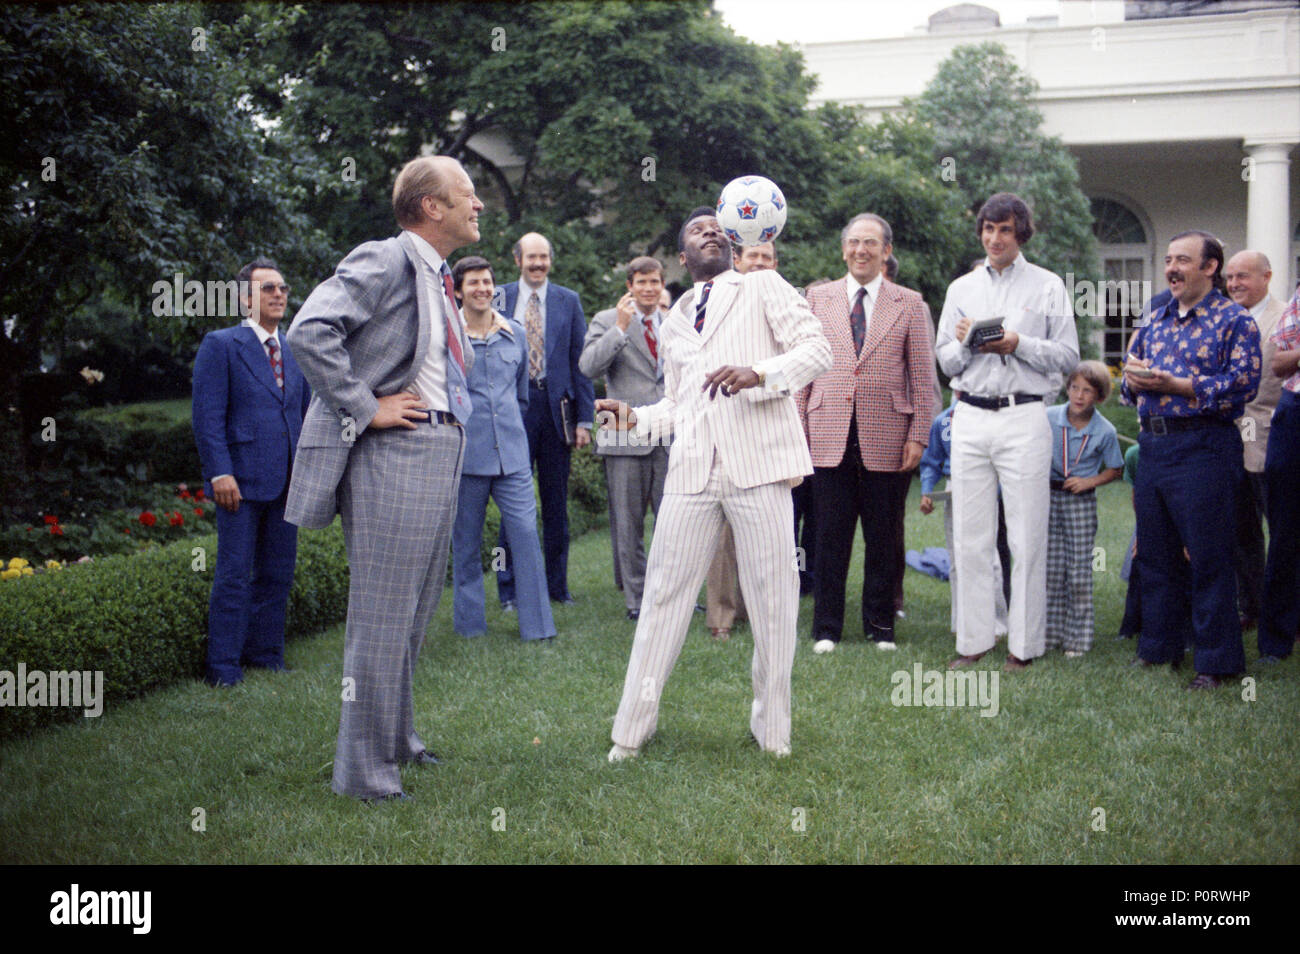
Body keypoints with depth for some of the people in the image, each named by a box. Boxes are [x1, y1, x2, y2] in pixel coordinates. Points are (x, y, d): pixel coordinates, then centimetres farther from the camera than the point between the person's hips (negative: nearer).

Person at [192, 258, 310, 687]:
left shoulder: (294, 351, 16)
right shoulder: (220, 345, -2)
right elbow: (207, 416, -7)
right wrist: (220, 474, -16)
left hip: (286, 483, 6)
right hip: (242, 480, -6)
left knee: (277, 574, 10)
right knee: (234, 576, -3)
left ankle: (265, 656, 21)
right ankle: (224, 669, 4)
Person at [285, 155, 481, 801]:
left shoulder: (439, 278, 17)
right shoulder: (382, 263, -12)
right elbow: (308, 331, -25)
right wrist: (366, 408, -21)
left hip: (441, 454, 9)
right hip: (394, 455, -9)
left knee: (415, 611, 19)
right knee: (382, 616, -3)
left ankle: (397, 737, 35)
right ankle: (365, 771, 7)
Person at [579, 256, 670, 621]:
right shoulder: (607, 321, 3)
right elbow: (589, 367, -12)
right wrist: (620, 328, -16)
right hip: (627, 436, -3)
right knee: (628, 523, 2)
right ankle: (637, 599, 11)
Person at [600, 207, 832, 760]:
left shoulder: (764, 287, 10)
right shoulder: (676, 320, 25)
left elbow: (816, 351, -1)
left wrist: (758, 374, -17)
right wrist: (634, 417, 8)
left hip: (757, 465, -4)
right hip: (692, 468, 4)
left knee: (773, 596, -1)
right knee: (664, 593, 2)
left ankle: (772, 730, 12)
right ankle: (633, 729, 10)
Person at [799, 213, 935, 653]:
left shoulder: (909, 304, 6)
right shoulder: (819, 299, 10)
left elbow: (923, 376, 5)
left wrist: (918, 436, -2)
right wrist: (797, 429, 3)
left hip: (886, 438, 0)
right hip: (830, 436, 1)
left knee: (884, 537, 6)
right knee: (832, 535, 3)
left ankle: (880, 627, 19)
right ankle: (826, 628, 13)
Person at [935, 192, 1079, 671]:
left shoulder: (1048, 286, 7)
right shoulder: (961, 289, 16)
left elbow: (1068, 356, 2)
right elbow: (945, 362, 15)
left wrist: (1019, 345, -12)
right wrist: (965, 344, -6)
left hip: (1024, 418, -3)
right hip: (970, 419, 3)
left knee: (1027, 537, -3)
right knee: (970, 537, 3)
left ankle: (1024, 643, 5)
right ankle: (974, 640, 11)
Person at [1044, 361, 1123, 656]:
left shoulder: (1105, 431, -5)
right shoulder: (1048, 418, -5)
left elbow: (1115, 469, 7)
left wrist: (1090, 481, -7)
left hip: (1081, 502, -1)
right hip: (1049, 497, 1)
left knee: (1079, 573, 1)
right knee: (1051, 570, 4)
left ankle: (1077, 638, 11)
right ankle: (1051, 634, 15)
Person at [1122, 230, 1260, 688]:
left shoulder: (1234, 321, -3)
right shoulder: (1155, 321, 17)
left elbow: (1242, 384, -14)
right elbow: (1130, 376, 21)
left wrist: (1172, 385, -18)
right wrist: (1134, 379, -4)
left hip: (1204, 448, -7)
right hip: (1153, 445, 7)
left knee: (1209, 559, -4)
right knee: (1154, 553, 12)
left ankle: (1218, 660, 4)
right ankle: (1158, 647, 24)